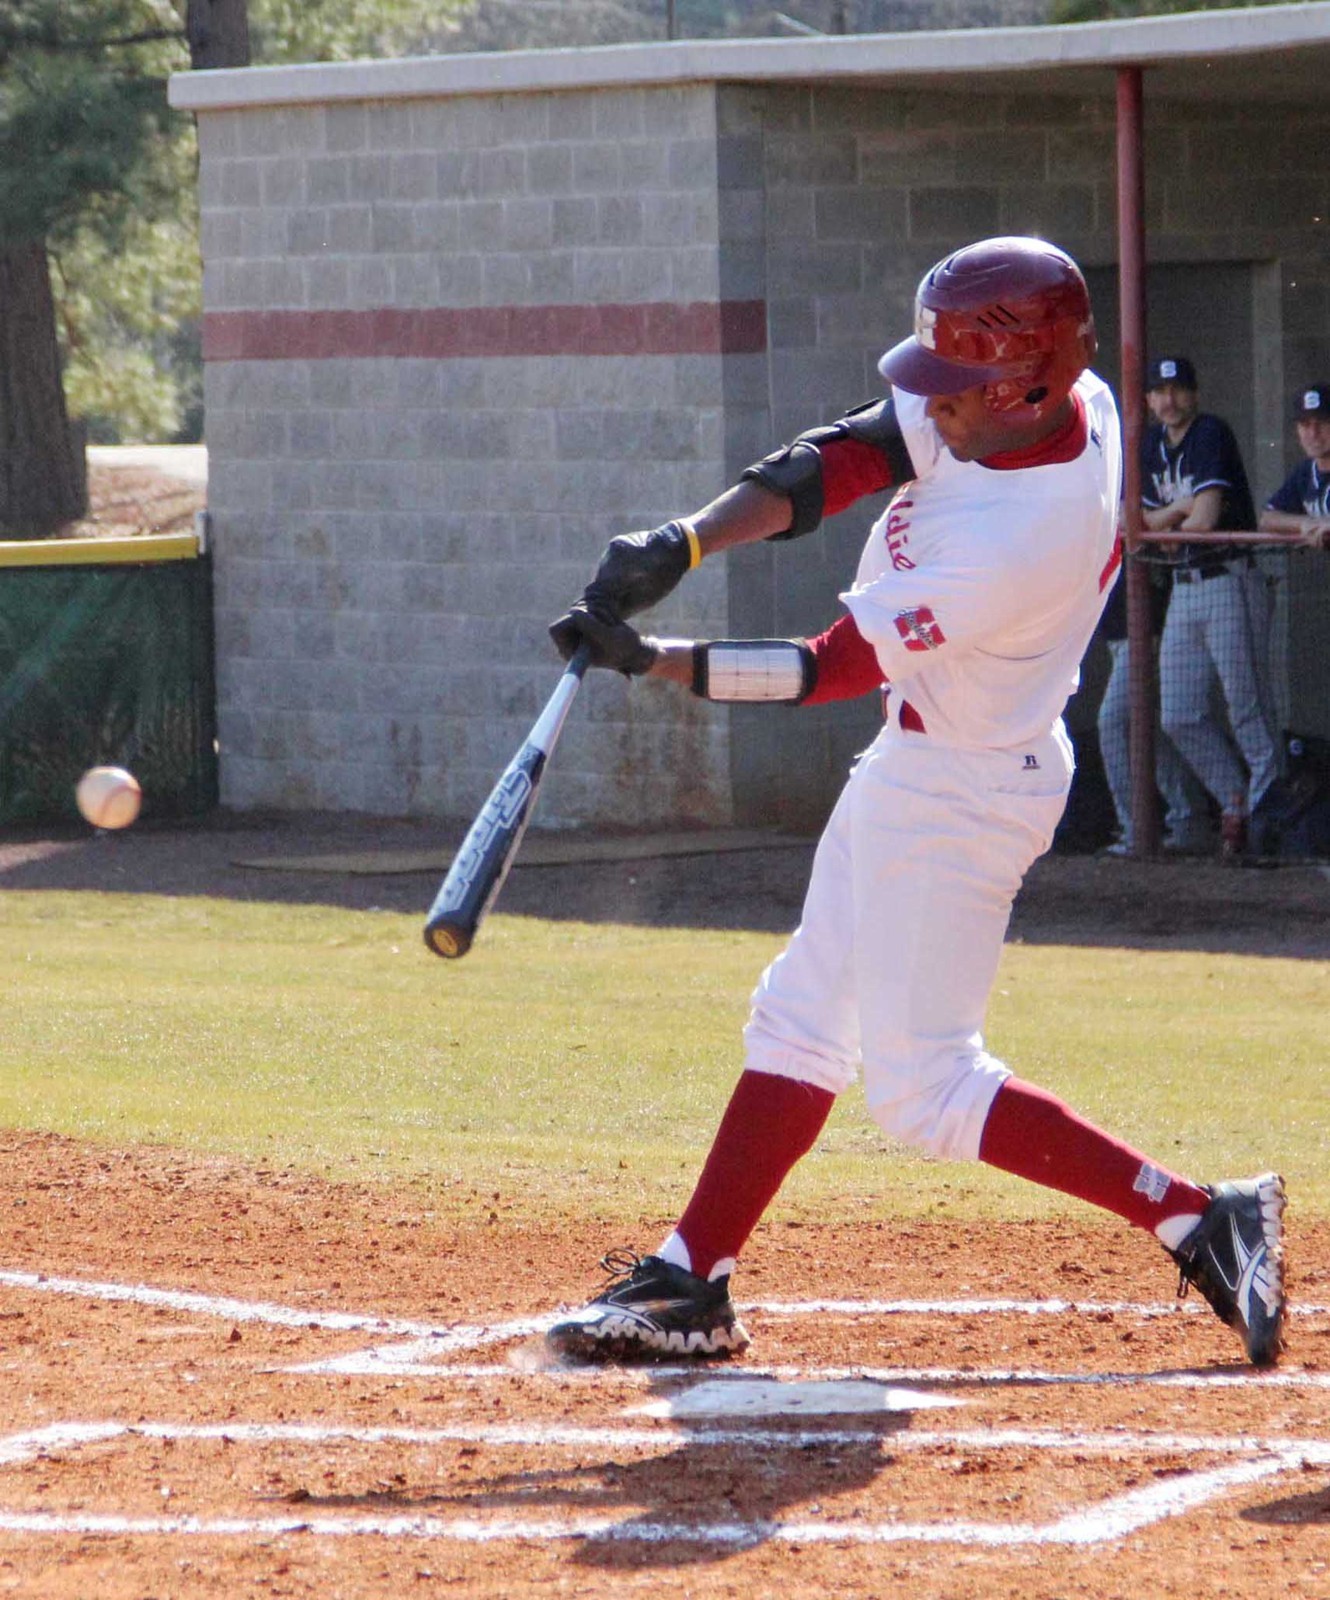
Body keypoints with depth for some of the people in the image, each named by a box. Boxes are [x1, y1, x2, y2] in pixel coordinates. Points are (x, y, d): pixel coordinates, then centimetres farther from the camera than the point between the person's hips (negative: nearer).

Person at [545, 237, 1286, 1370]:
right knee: (801, 1023, 15)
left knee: (921, 1083, -7)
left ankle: (1196, 1219, -5)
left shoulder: (1009, 547, -33)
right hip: (916, 768, 10)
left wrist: (650, 661, -22)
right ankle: (692, 1284, 23)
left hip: (962, 793, -10)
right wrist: (682, 545, -19)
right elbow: (847, 458, -9)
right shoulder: (1070, 400, -10)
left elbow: (835, 669, -25)